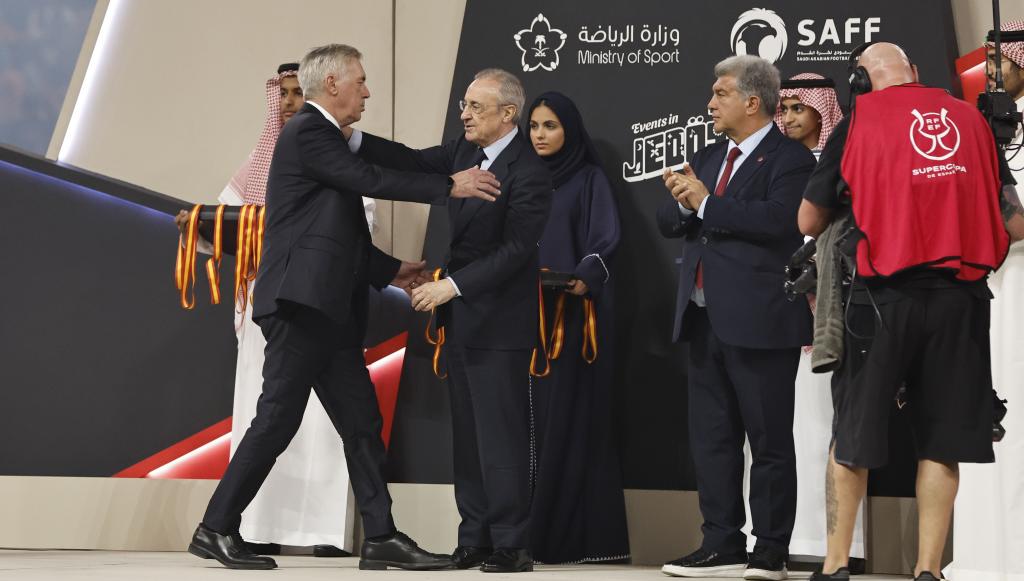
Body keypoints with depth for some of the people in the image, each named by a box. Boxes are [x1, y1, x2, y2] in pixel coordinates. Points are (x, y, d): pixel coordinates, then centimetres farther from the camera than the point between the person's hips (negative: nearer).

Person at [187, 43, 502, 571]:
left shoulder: (324, 136, 21)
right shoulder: (307, 131, -8)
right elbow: (371, 180, -17)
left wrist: (390, 270, 17)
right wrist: (450, 187, -14)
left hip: (328, 309, 10)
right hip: (300, 304, -10)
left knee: (362, 423, 6)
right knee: (277, 419, -7)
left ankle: (381, 538, 7)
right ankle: (216, 529, 1)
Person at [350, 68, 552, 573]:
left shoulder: (528, 172, -16)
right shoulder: (465, 151, 9)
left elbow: (516, 249, -20)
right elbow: (415, 163, 5)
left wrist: (452, 284, -23)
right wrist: (353, 139, -7)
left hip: (499, 323, -8)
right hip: (461, 319, 8)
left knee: (500, 435, -4)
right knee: (467, 435, 10)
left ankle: (511, 545, 2)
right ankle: (474, 540, 16)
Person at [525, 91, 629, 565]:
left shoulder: (590, 180, 1)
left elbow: (605, 241, -11)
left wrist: (583, 280, -29)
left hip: (575, 314, -5)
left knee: (570, 418, -8)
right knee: (530, 420, 1)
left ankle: (576, 535, -7)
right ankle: (530, 533, 3)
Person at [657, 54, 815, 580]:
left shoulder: (789, 159, -6)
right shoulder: (708, 158, 19)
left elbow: (777, 220, -23)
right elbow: (668, 222, 14)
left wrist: (706, 204, -16)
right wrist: (684, 203, -9)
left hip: (759, 320, -8)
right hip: (705, 318, 8)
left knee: (770, 439, 0)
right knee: (710, 436, 10)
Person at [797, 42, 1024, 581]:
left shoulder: (856, 124, 2)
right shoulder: (970, 118, 10)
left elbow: (809, 223, 7)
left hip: (884, 294, -2)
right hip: (962, 294, 2)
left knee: (851, 435, 9)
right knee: (941, 440, 8)